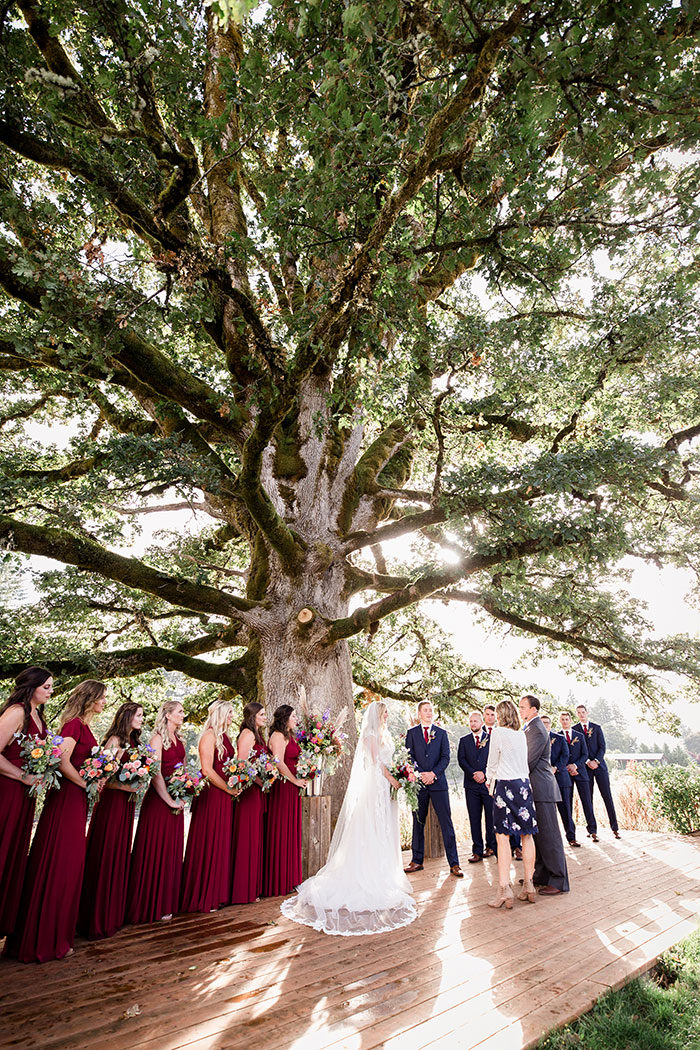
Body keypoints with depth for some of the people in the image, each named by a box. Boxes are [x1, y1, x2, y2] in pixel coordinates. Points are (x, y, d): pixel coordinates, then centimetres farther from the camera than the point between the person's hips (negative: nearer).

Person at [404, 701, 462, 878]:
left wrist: (433, 773, -11)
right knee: (418, 823, 8)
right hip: (418, 783, 0)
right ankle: (417, 861, 18)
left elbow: (446, 757, 2)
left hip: (438, 782, 0)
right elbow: (409, 757, 2)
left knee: (446, 823, -1)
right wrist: (420, 775, -10)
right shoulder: (411, 733, 7)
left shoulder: (441, 733, 9)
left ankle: (454, 864, 6)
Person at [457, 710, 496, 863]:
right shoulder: (464, 740, 11)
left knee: (491, 817, 5)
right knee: (474, 819, 3)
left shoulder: (491, 739, 4)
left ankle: (491, 846, 21)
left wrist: (484, 774, -12)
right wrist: (473, 773, -11)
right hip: (471, 784, 2)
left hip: (488, 782, -2)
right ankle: (477, 851, 10)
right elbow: (461, 760, 2)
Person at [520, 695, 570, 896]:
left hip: (541, 788, -10)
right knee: (536, 833, 16)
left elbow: (529, 762, -19)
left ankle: (558, 881, 6)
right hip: (533, 788, 10)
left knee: (548, 834, -2)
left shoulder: (538, 730, -18)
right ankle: (540, 874, 27)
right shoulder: (529, 728, 14)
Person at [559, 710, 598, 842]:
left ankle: (592, 830, 10)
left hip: (580, 772, 1)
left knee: (587, 801, 1)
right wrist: (566, 768, -10)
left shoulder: (579, 736, 9)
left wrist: (575, 765, -8)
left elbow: (585, 754, 6)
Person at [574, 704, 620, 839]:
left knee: (607, 796, 1)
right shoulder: (574, 729, 4)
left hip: (599, 765, 1)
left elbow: (602, 747, 3)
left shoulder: (597, 727, 8)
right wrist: (587, 762, -11)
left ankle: (615, 828, 8)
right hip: (584, 767, -1)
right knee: (588, 798, 2)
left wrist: (596, 761, -10)